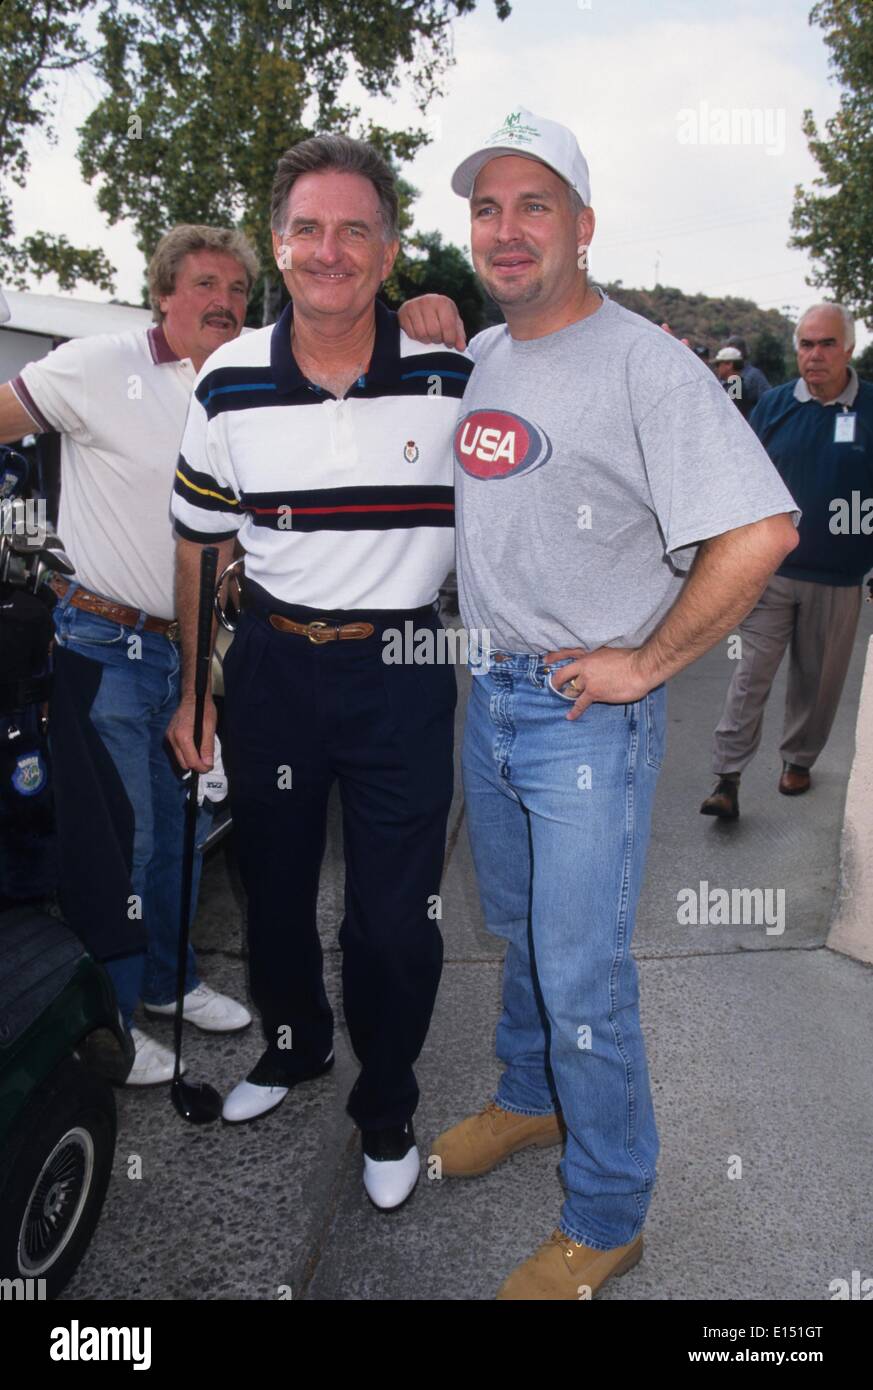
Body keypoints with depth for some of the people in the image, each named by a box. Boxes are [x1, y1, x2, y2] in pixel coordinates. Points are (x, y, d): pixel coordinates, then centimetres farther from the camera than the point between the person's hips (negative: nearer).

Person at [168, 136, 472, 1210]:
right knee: (273, 883, 19)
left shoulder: (451, 375, -7)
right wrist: (194, 693, 6)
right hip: (272, 664, 3)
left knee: (394, 915, 3)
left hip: (403, 669, -2)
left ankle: (386, 1104, 29)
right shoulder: (229, 384, -2)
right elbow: (201, 546, 6)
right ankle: (293, 1043, 47)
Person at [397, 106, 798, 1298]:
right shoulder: (479, 356, 9)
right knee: (519, 932, 23)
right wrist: (431, 342, 12)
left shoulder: (643, 362, -16)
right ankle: (532, 1102, 47)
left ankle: (605, 1222, 22)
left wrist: (649, 663, -18)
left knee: (582, 978, 1)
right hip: (490, 696, 8)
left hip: (590, 713, -7)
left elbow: (762, 530, -25)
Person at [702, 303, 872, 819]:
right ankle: (728, 779, 0)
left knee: (818, 679, 12)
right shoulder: (774, 405, 2)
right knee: (751, 675, -3)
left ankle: (799, 761, 32)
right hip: (773, 570, 0)